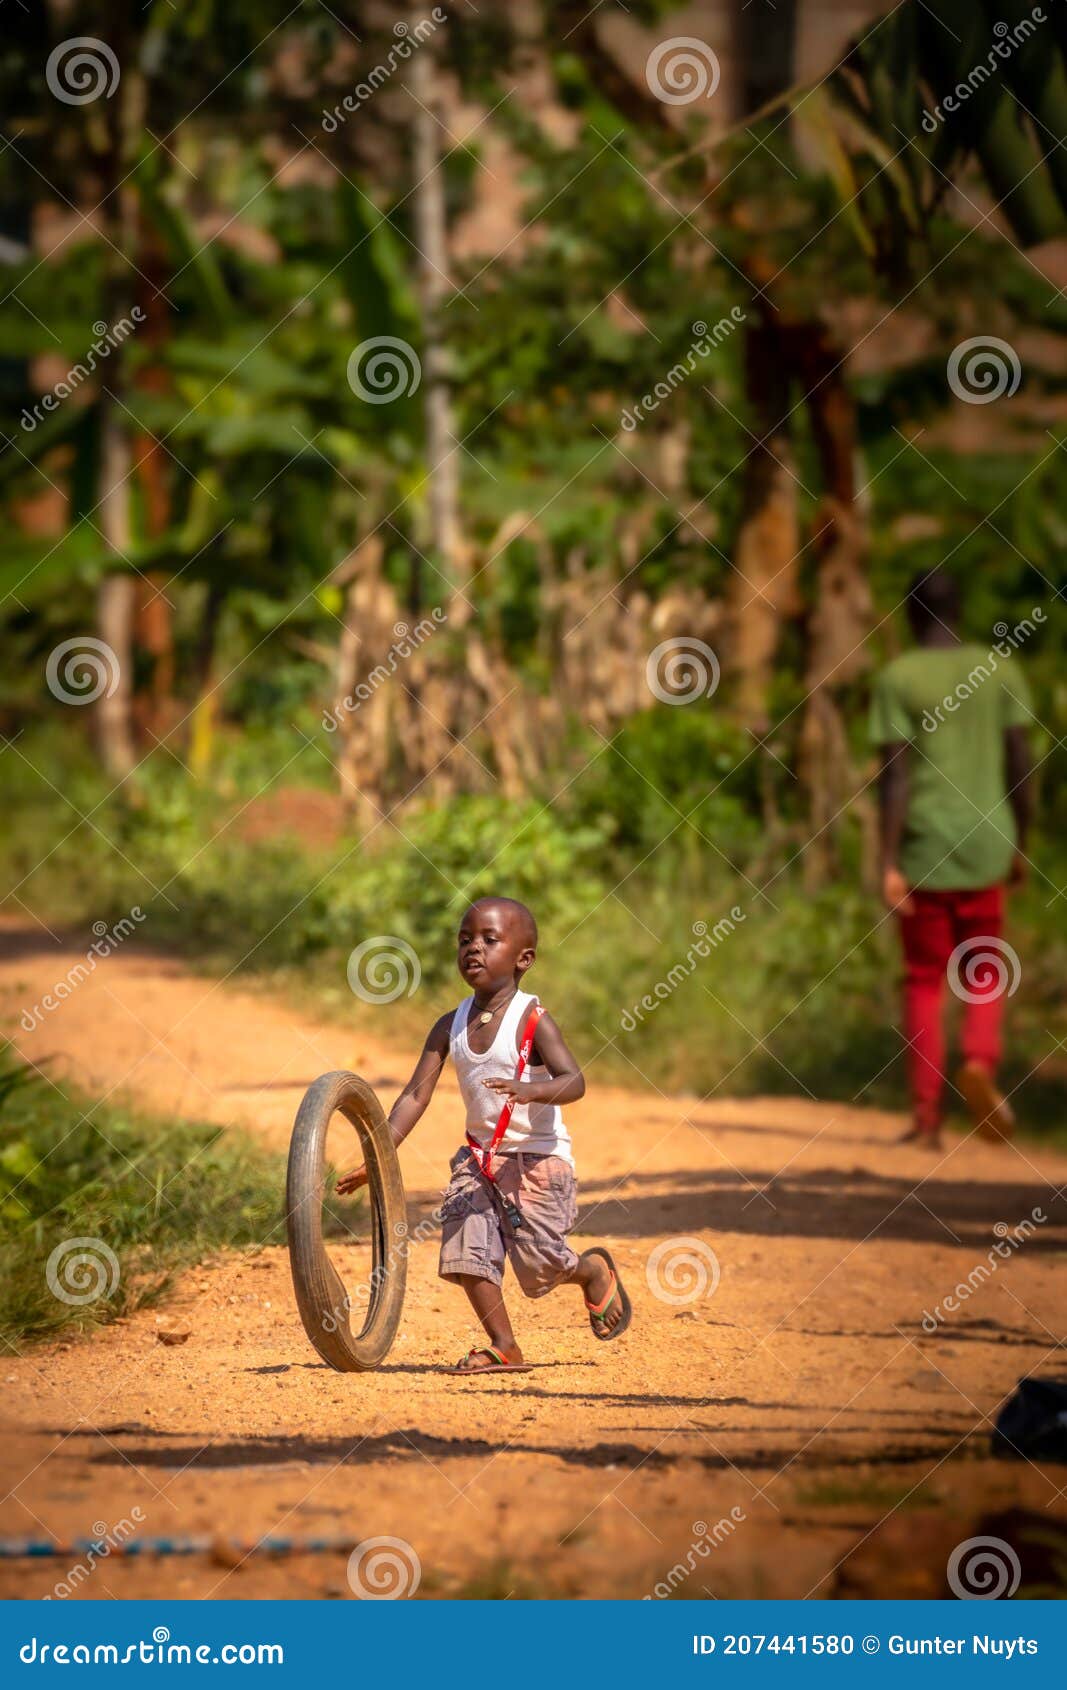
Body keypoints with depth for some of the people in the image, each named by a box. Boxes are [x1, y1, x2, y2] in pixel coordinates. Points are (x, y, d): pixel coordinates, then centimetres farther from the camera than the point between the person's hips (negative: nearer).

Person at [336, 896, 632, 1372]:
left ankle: (594, 1271, 27)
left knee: (538, 1264, -7)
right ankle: (504, 1347, 4)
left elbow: (574, 1081, -26)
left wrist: (530, 1090, -47)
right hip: (480, 1156, 5)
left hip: (538, 1157, -5)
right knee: (466, 1249, -9)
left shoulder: (532, 1021, -15)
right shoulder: (450, 1027, 1)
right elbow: (415, 1096, -1)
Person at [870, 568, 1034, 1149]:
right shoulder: (1000, 671, 2)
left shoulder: (896, 680, -5)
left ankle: (926, 1113, 3)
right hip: (984, 850, 1)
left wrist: (888, 864, -12)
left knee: (924, 980, 8)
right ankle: (980, 1062, -12)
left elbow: (894, 775, -11)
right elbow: (1020, 766, 2)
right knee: (984, 971, 15)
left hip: (921, 856, -1)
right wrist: (1019, 847, 12)